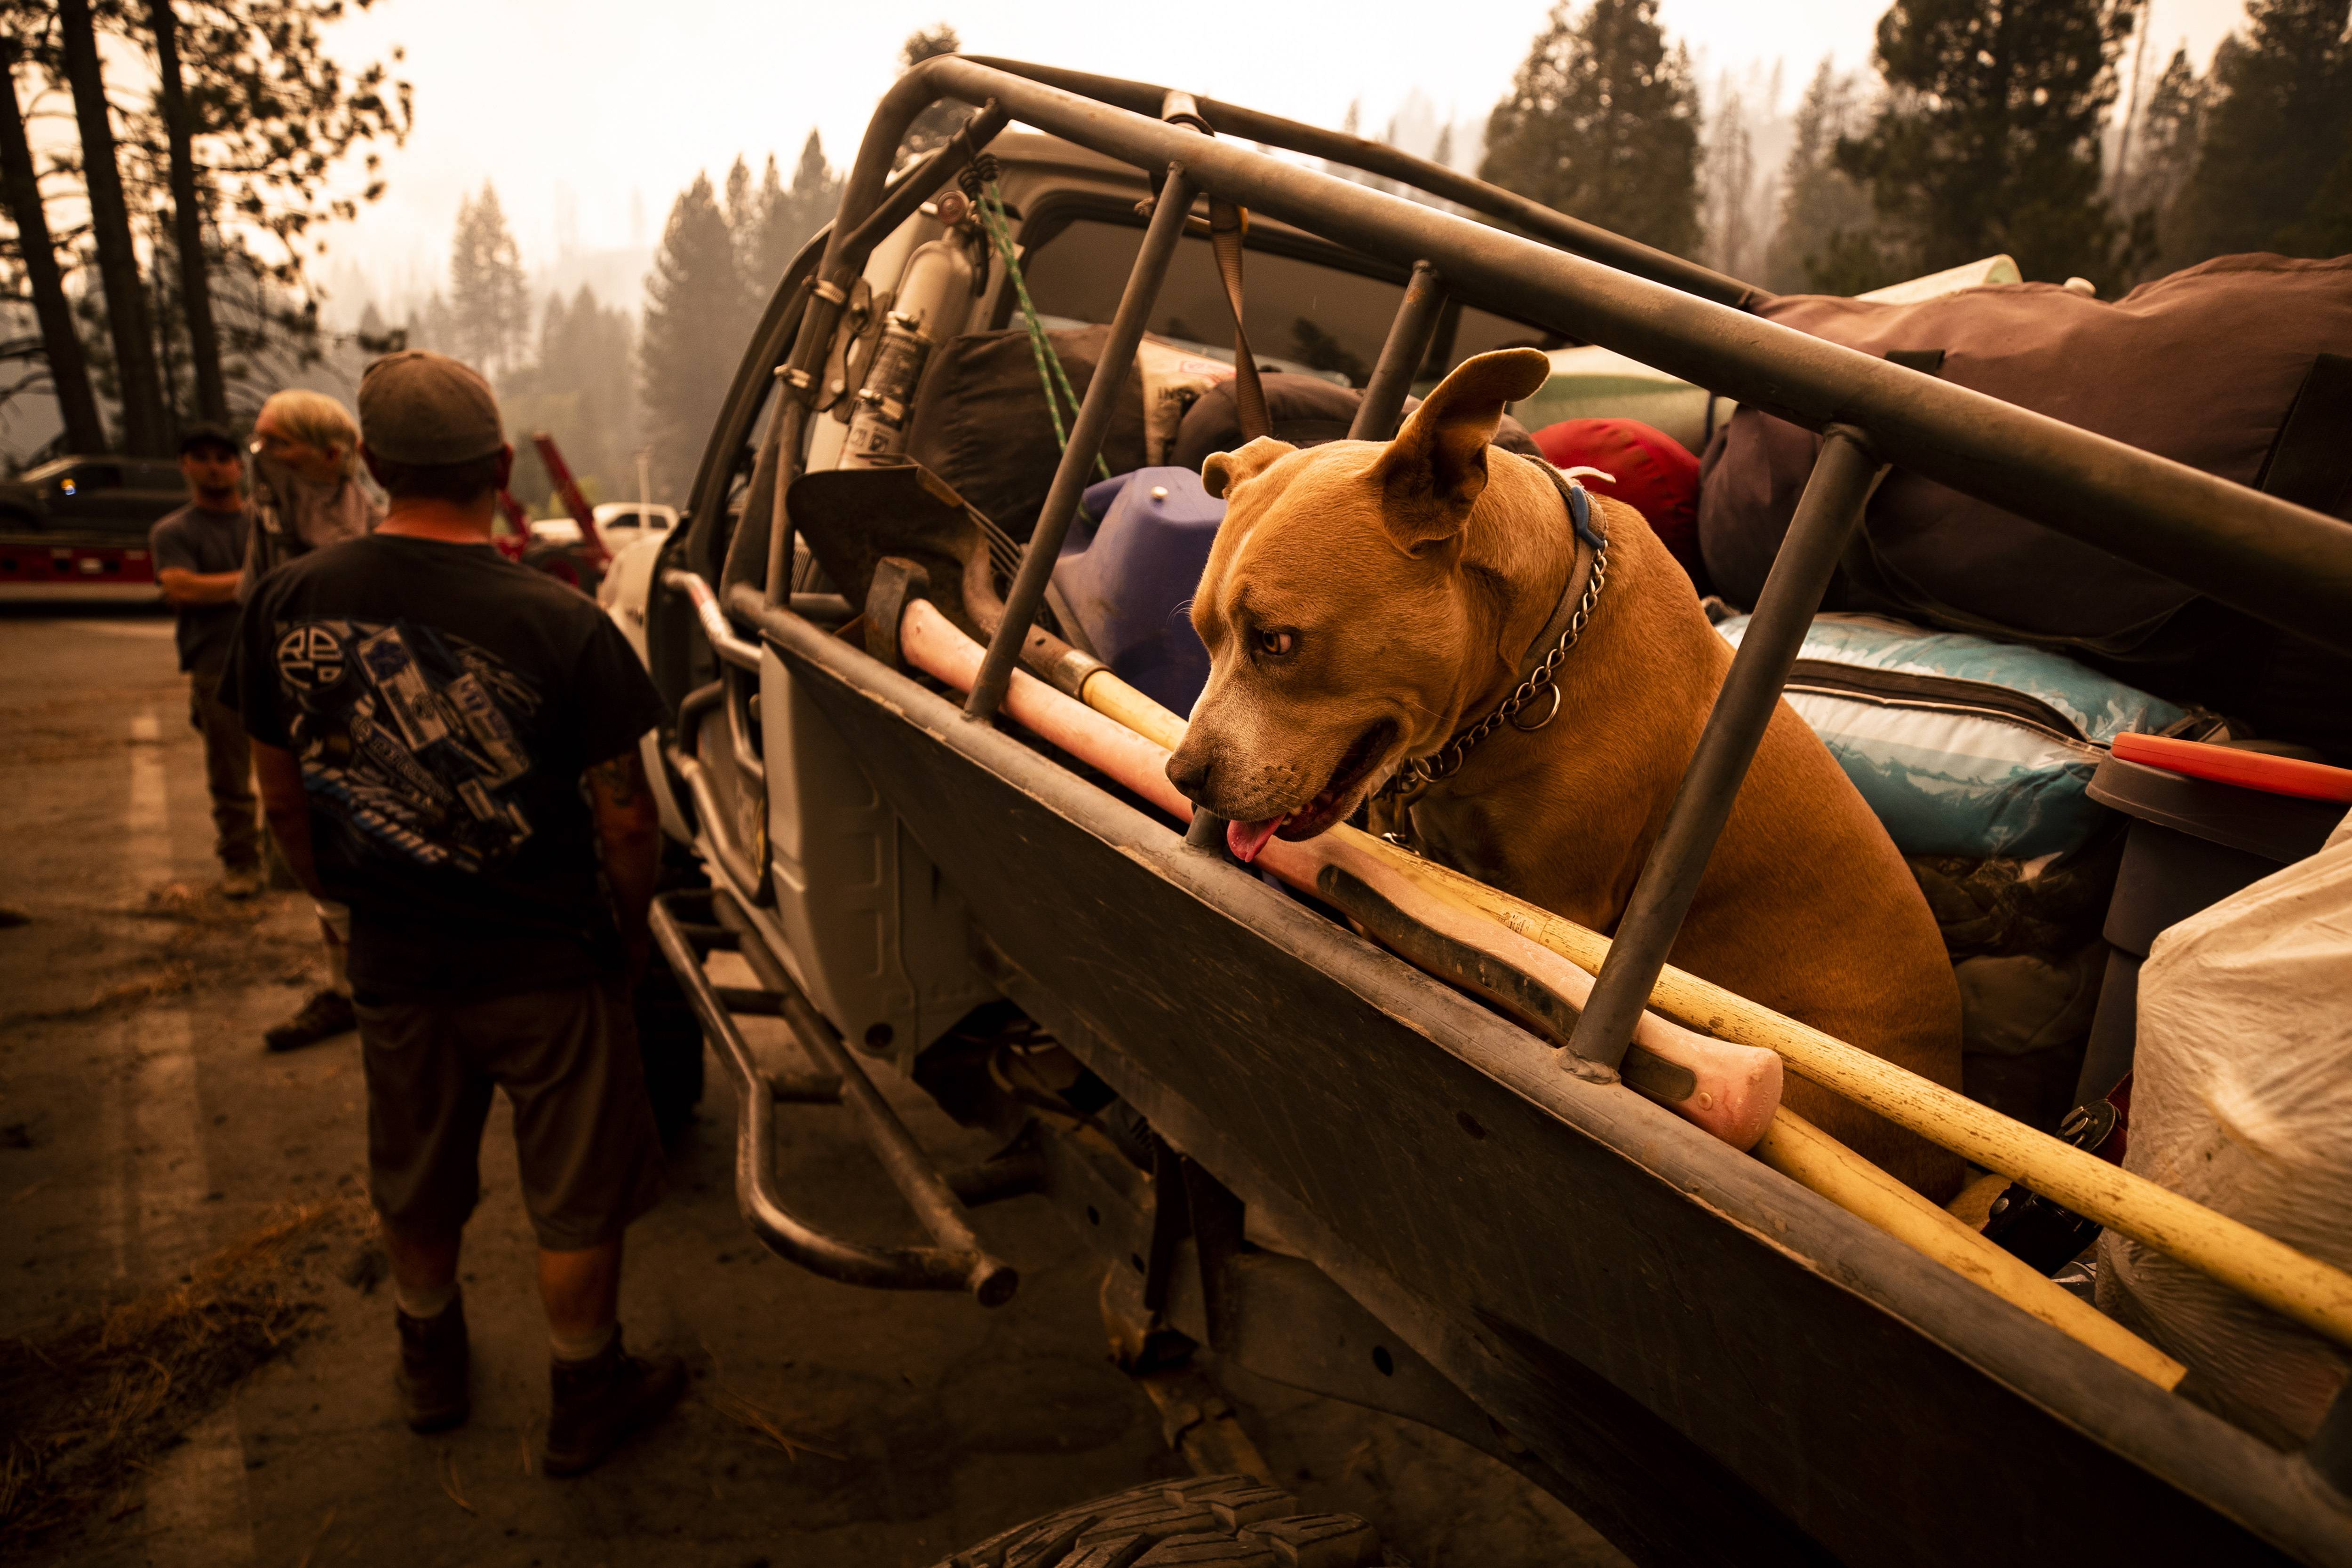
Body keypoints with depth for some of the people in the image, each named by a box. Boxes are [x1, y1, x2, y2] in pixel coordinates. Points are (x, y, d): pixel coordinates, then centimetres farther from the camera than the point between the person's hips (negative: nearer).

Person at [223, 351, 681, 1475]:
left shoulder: (287, 604, -9)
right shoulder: (560, 626, -22)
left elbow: (283, 798, 2)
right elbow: (625, 819, -17)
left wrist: (353, 903, 17)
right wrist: (629, 929, 1)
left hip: (391, 962, 5)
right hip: (546, 968, -4)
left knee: (415, 1190, 26)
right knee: (577, 1201, 16)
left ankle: (429, 1371, 50)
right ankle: (586, 1400, 34)